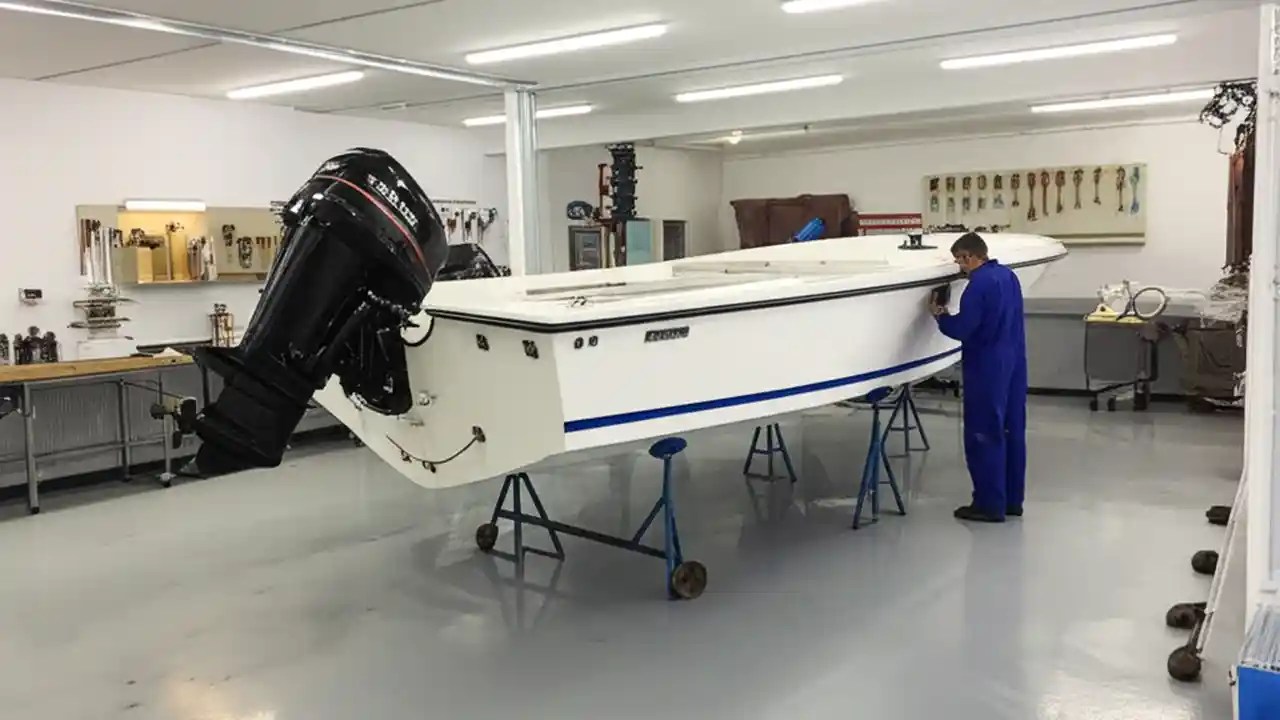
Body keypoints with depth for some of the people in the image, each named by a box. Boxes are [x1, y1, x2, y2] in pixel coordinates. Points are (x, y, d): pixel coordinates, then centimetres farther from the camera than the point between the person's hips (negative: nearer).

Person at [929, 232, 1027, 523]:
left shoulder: (979, 283, -18)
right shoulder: (1009, 276, 11)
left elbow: (962, 328, -20)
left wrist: (940, 316, 0)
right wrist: (949, 315, 13)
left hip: (987, 370, -9)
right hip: (1014, 365, 9)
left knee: (984, 435, -2)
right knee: (1012, 431, 13)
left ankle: (990, 504, 3)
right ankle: (1012, 499, 22)